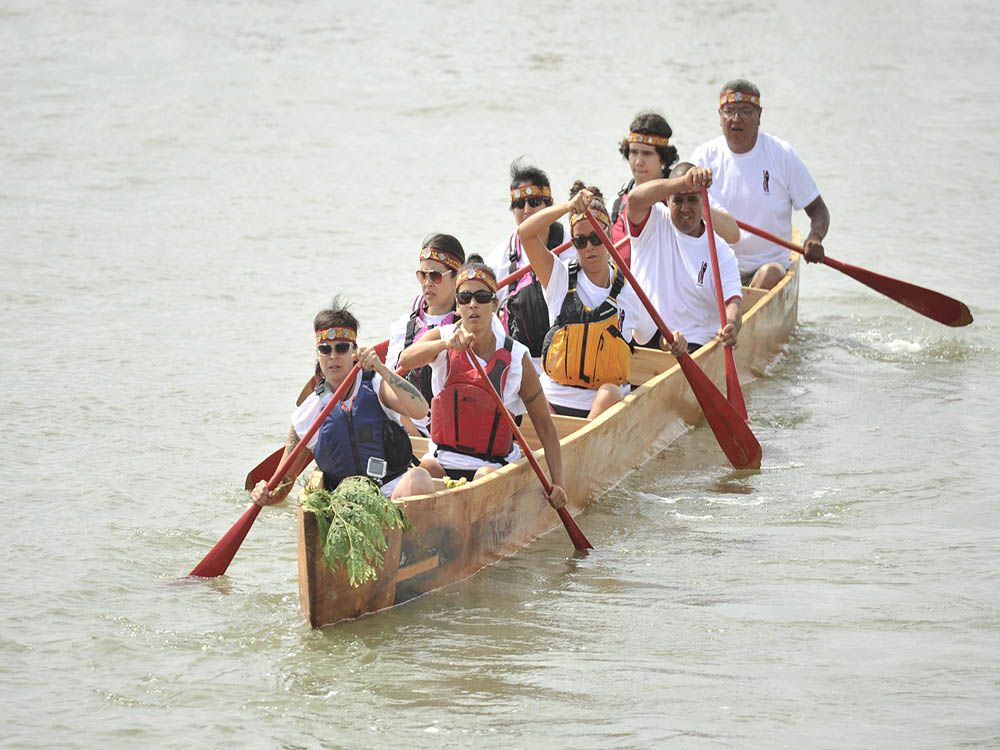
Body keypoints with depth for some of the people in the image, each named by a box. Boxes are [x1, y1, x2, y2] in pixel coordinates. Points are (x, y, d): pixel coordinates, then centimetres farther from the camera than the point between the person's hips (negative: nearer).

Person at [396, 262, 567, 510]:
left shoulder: (515, 357, -3)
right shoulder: (443, 337, 1)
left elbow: (545, 428, 1)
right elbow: (405, 360, -22)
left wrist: (557, 483, -8)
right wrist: (447, 344, -40)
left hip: (494, 464, -1)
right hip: (443, 459, 1)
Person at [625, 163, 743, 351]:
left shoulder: (721, 253, 6)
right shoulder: (654, 224, 4)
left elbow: (733, 300, -6)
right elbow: (635, 199, -18)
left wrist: (731, 325, -32)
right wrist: (684, 182, -34)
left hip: (694, 344, 0)